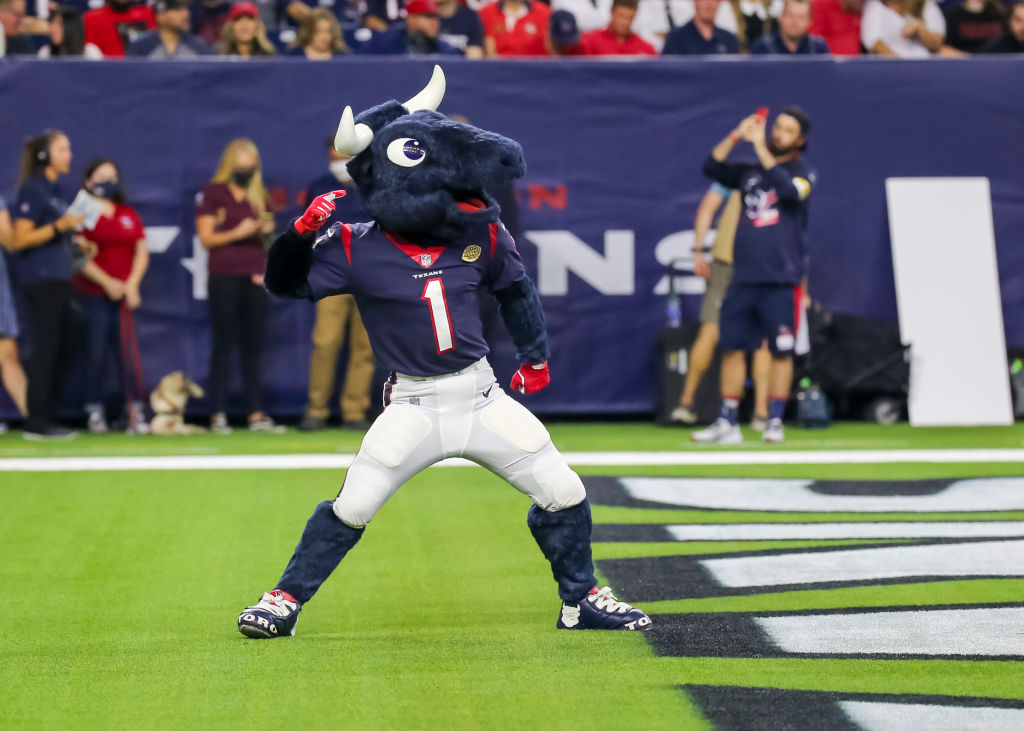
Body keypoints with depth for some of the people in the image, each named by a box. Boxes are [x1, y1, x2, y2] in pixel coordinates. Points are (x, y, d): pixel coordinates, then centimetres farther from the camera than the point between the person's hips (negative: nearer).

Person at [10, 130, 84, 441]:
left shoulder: (55, 190, 17)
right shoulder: (32, 190, -9)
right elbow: (20, 240, -15)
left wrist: (76, 245, 14)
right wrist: (59, 226, -23)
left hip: (58, 280, 9)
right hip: (40, 278, -9)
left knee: (62, 351, 8)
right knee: (45, 349, -10)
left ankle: (48, 418, 13)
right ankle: (36, 423, -7)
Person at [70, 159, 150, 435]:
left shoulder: (129, 216, 14)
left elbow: (142, 252, 11)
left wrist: (132, 284, -4)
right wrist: (108, 282, -13)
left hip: (123, 294, 3)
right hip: (91, 294, -3)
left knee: (127, 350, -4)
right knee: (96, 352, -4)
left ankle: (135, 412, -5)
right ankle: (96, 412, 3)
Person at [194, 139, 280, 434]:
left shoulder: (258, 196, 16)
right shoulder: (211, 193, 1)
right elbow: (206, 238, -4)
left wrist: (266, 230, 2)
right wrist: (237, 234, -16)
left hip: (254, 276, 5)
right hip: (224, 276, -5)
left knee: (254, 346, 3)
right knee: (223, 345, -5)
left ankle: (256, 413, 3)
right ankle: (218, 414, -3)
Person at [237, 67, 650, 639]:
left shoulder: (483, 237, 0)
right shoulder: (358, 250, -10)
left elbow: (516, 288, 19)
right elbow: (287, 283, -7)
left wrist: (535, 355, 25)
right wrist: (302, 233, -24)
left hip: (483, 398, 4)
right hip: (414, 408, -4)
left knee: (564, 495, 3)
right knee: (352, 508, -12)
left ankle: (581, 601, 24)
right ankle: (285, 602, 4)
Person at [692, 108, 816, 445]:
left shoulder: (803, 172, 2)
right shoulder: (749, 171, 16)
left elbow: (790, 190, -19)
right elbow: (712, 167, 8)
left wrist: (760, 148, -19)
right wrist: (736, 136, -4)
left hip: (781, 281, -4)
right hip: (743, 278, 4)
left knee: (780, 352, 0)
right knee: (733, 347, 3)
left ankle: (775, 421, 8)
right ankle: (728, 423, 6)